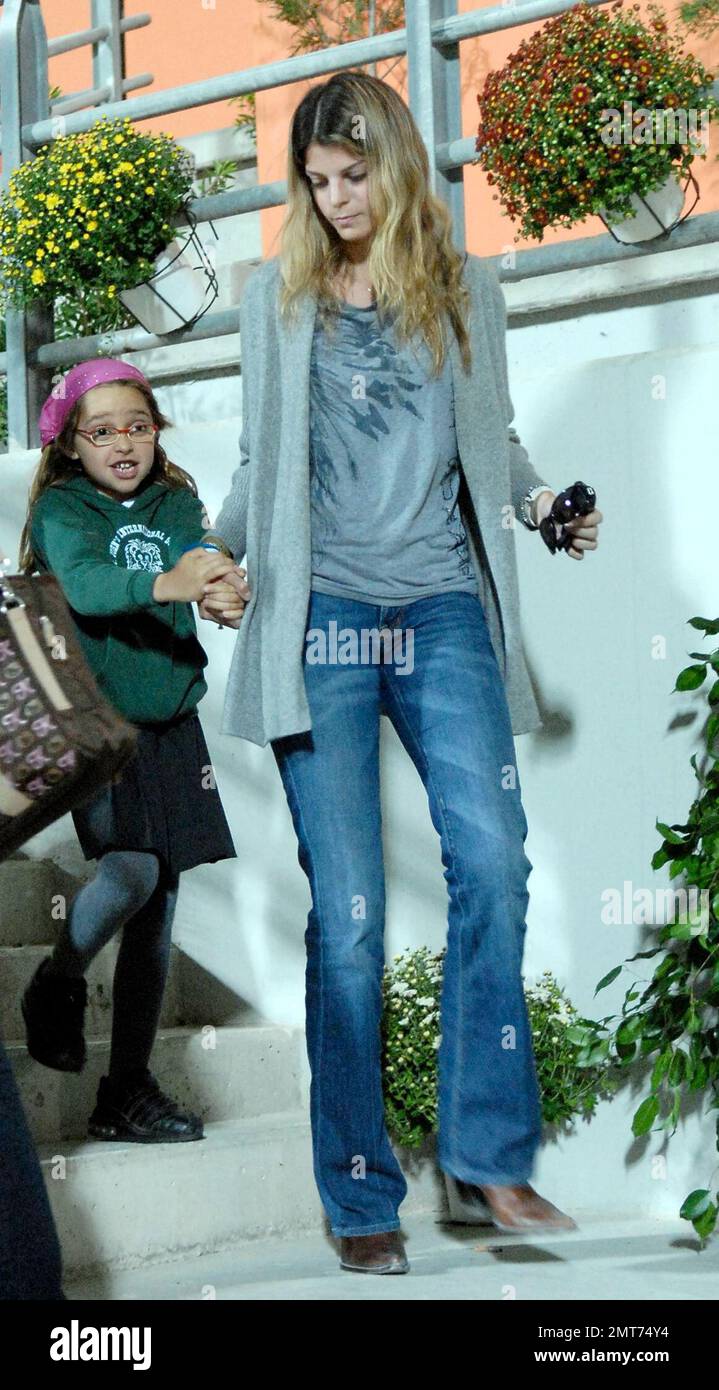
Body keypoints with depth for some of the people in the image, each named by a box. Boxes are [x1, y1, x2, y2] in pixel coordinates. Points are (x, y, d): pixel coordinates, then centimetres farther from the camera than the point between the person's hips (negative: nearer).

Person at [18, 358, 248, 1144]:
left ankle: (127, 1092, 13)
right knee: (131, 869, -22)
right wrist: (163, 584, -45)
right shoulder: (61, 508, -5)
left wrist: (226, 592, -36)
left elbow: (212, 562, -10)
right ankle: (56, 985, 9)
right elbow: (84, 582, -25)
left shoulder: (176, 503, 7)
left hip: (168, 721, 4)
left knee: (159, 899, 4)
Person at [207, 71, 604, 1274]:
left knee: (491, 858, -18)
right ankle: (362, 1198, 1)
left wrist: (537, 501, 1)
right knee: (347, 909, -5)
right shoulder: (277, 296, 14)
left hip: (442, 606, 1)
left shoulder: (466, 292, 15)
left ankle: (489, 1157, -9)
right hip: (322, 613, -1)